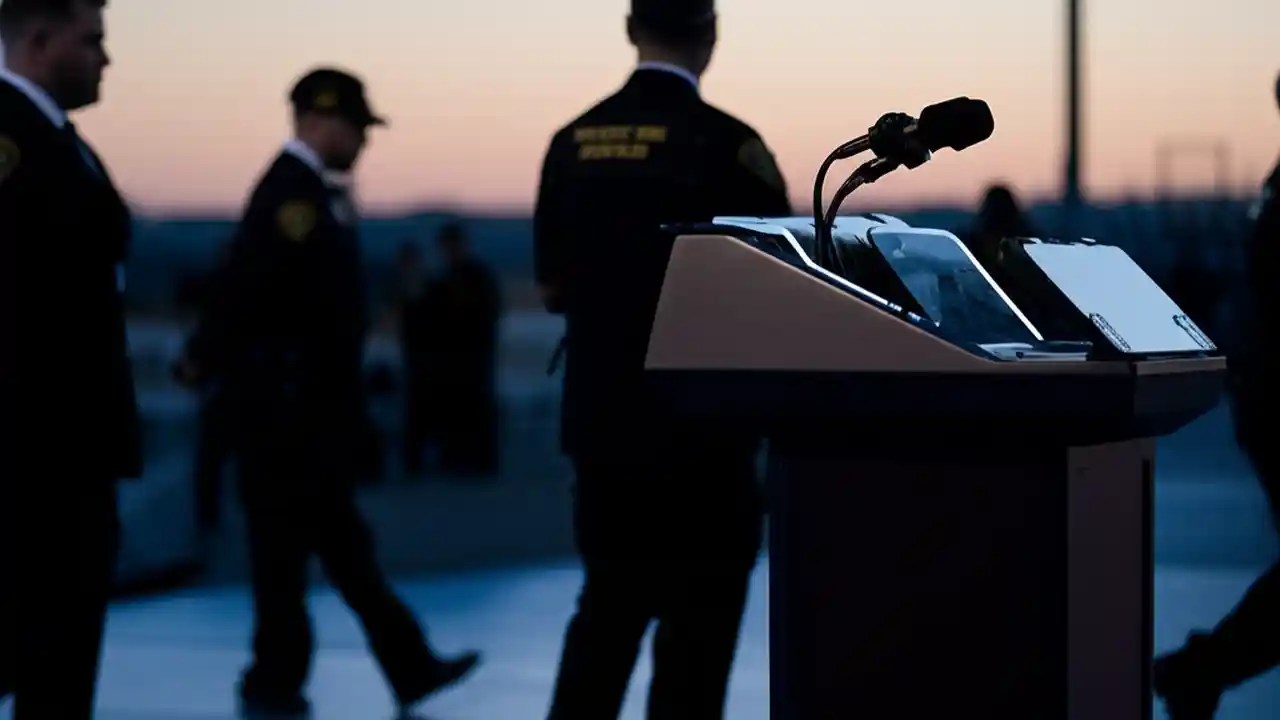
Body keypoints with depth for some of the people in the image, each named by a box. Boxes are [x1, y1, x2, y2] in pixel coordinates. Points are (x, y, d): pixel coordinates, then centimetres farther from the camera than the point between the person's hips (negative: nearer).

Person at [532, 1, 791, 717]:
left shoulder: (574, 141, 3)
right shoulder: (727, 142, -12)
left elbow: (552, 288, 9)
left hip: (600, 419, 5)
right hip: (702, 423, -5)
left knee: (608, 611, 17)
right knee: (698, 626, 5)